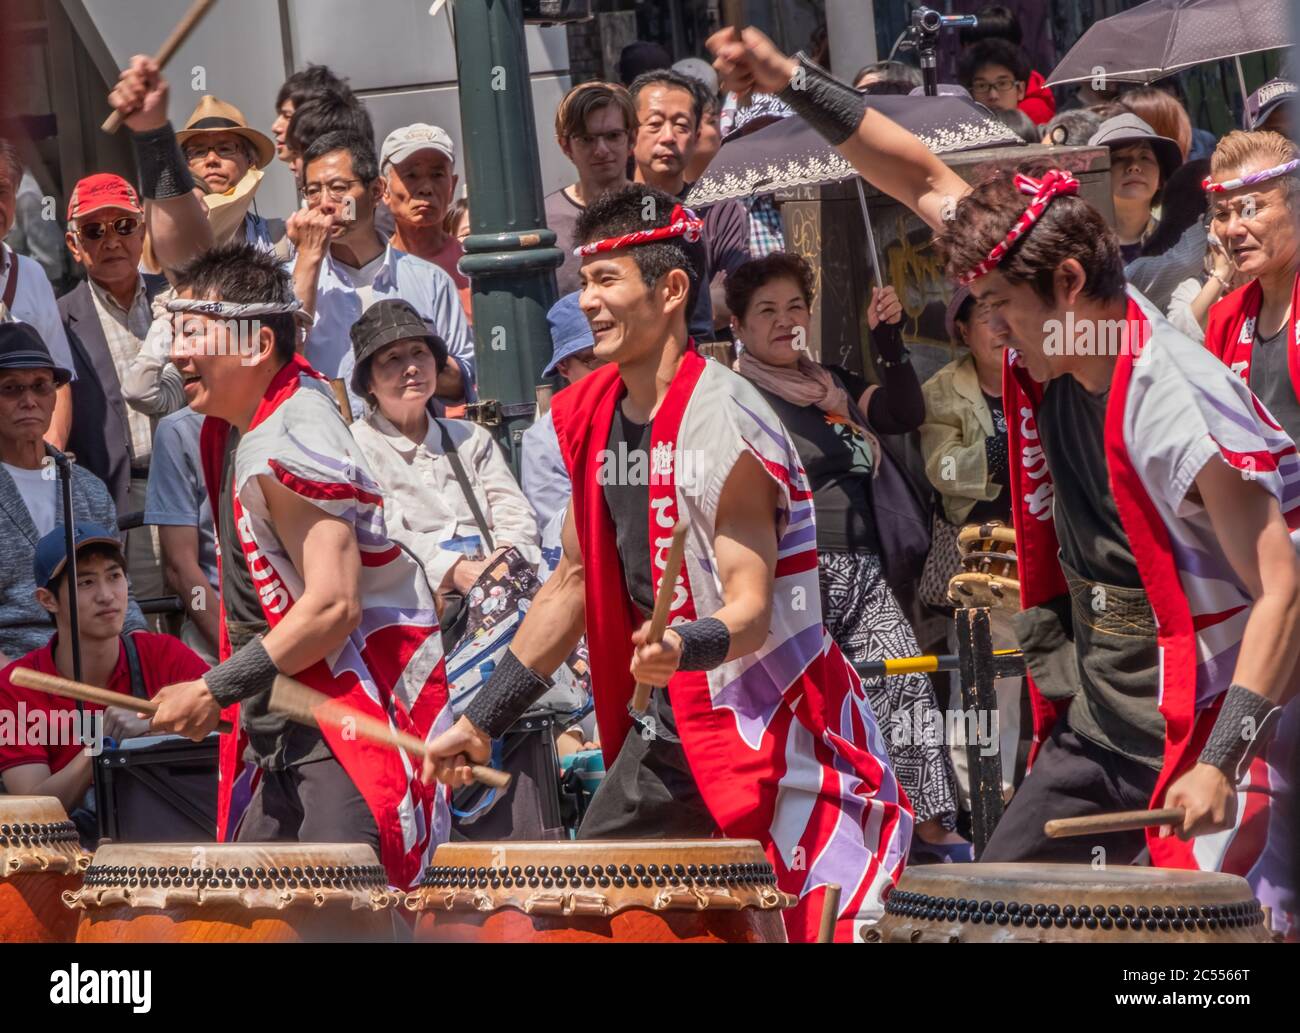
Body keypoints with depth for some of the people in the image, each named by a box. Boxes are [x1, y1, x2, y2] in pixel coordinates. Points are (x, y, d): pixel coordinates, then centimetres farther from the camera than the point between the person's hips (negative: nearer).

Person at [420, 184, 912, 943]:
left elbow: (751, 611, -22)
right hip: (666, 730, 8)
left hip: (768, 730, -8)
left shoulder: (721, 425, -18)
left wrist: (683, 646, -43)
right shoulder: (592, 417, 6)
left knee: (804, 928, -13)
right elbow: (575, 583, 16)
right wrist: (482, 720, 17)